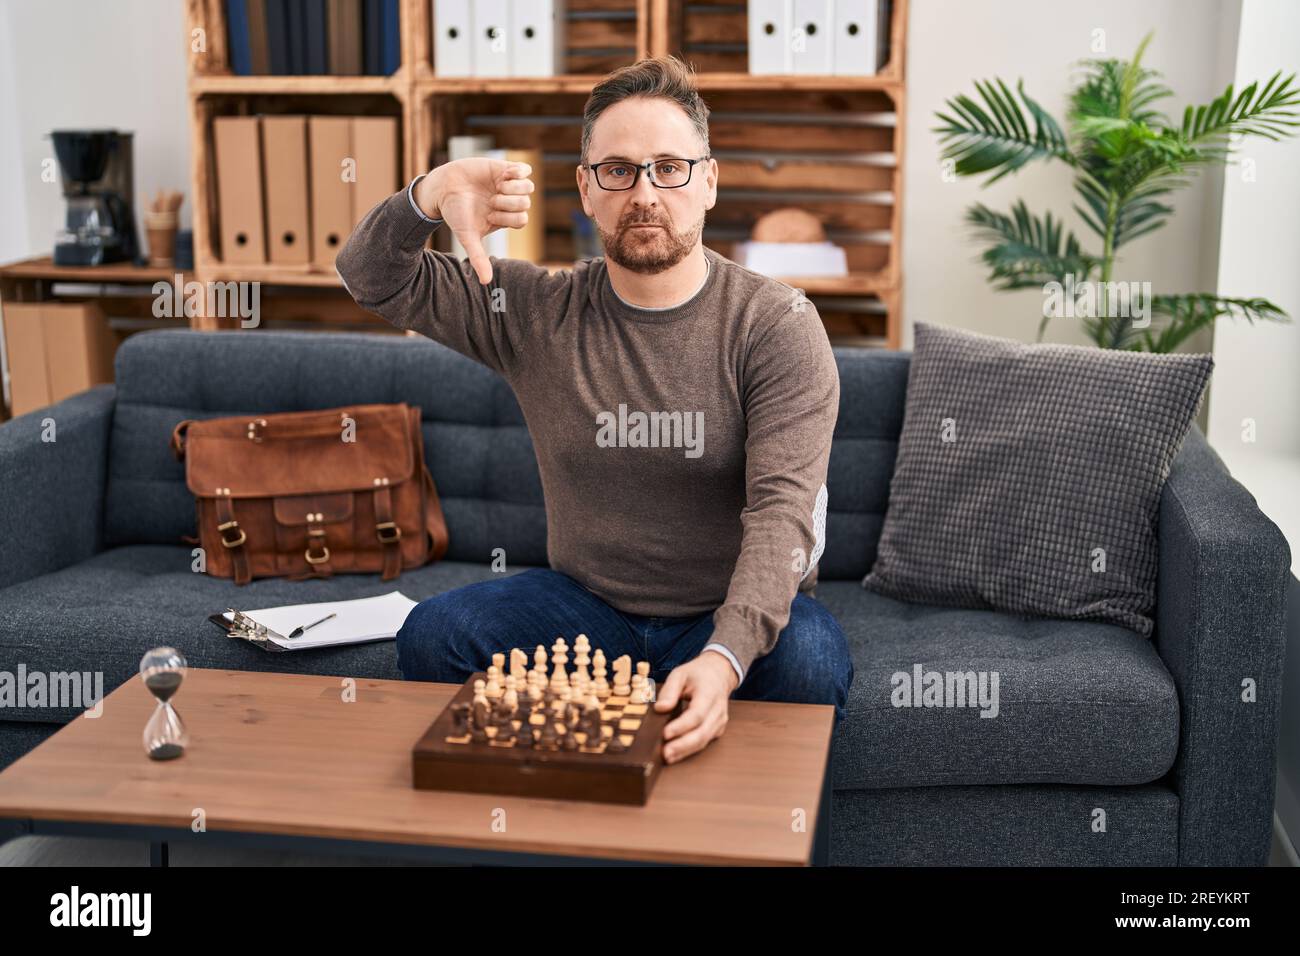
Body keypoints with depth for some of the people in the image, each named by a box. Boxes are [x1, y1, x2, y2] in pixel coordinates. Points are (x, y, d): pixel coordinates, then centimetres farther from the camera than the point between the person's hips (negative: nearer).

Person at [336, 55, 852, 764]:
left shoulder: (776, 323, -10)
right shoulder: (538, 312, 0)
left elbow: (782, 508, -22)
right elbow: (372, 278, 1)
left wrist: (724, 657, -39)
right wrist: (430, 197, -24)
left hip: (738, 615, -2)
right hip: (586, 604, 2)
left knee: (810, 658, -34)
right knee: (431, 634, -22)